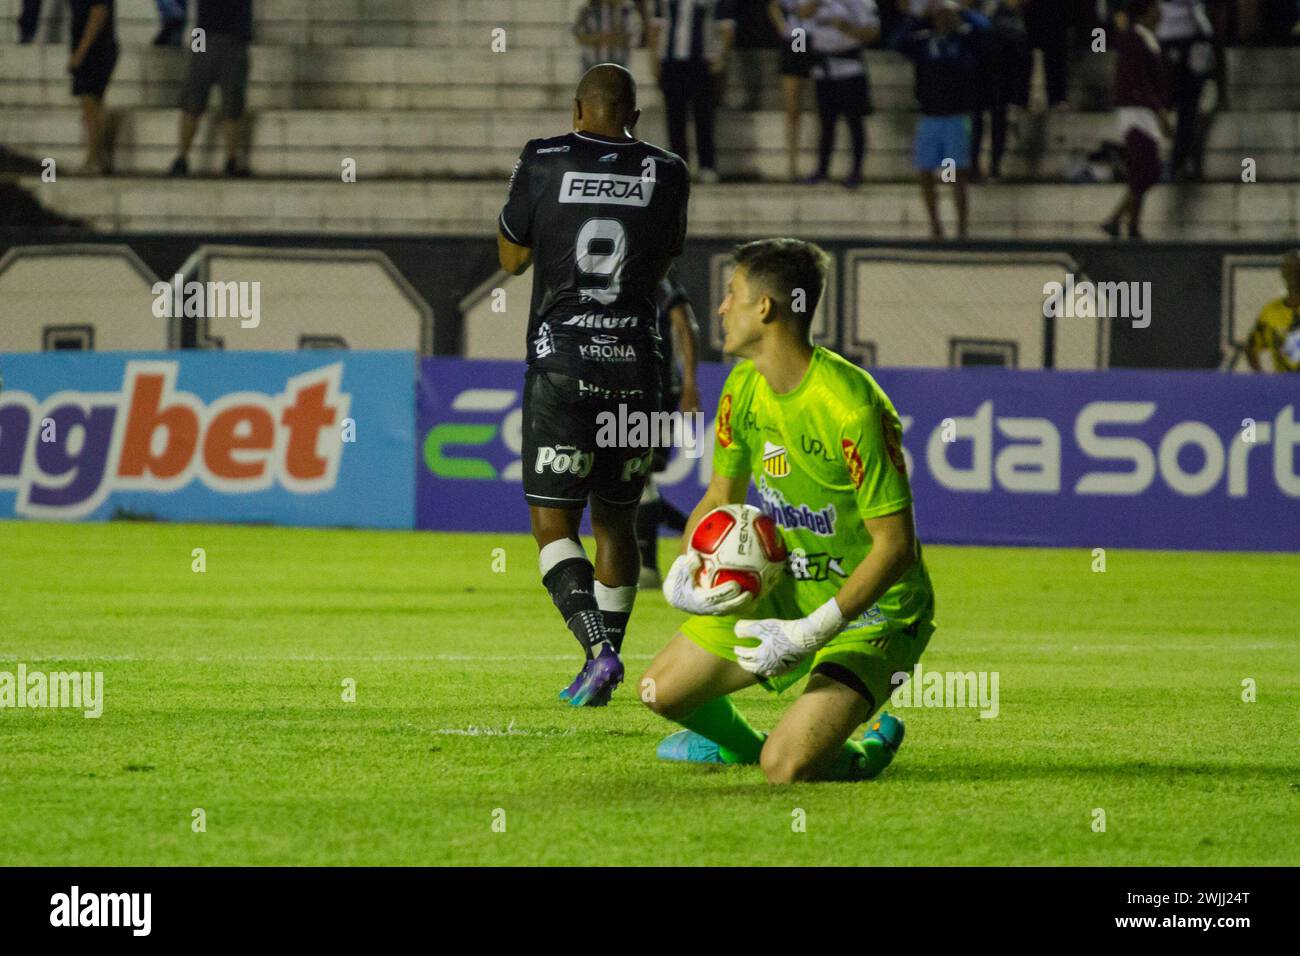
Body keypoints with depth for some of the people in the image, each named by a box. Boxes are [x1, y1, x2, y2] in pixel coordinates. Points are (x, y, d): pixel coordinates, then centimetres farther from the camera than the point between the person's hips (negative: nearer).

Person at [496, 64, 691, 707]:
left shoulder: (543, 163, -3)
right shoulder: (664, 174, 3)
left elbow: (512, 259, 10)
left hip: (560, 361, -3)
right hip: (636, 361, 3)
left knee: (553, 525, 1)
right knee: (615, 520, 15)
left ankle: (600, 649, -20)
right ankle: (600, 673, 15)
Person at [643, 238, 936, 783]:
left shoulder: (852, 407, -27)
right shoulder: (744, 388, -1)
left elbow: (896, 545, -26)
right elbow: (720, 498, 13)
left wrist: (812, 632, -30)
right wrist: (682, 573, -8)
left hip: (872, 609, -8)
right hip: (784, 592, 8)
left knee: (787, 767, -24)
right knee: (661, 692, 8)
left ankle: (868, 749, 9)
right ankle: (735, 741, 40)